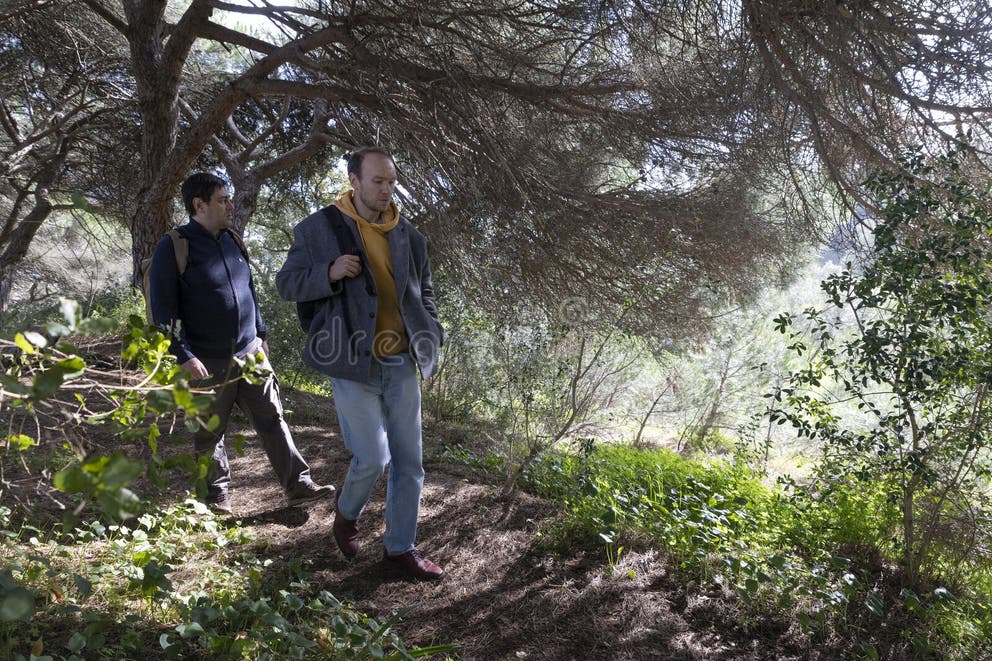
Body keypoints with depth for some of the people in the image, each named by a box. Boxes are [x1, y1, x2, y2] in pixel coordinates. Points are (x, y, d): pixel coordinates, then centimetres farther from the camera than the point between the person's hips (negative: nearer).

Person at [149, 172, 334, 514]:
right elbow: (164, 309, -13)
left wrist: (261, 333, 21)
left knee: (272, 419, 4)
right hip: (208, 364, -5)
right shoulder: (173, 248, -10)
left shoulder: (231, 241, 11)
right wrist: (184, 356, -18)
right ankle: (217, 494, 26)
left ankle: (298, 485, 8)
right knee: (210, 434, 9)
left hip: (250, 354, 6)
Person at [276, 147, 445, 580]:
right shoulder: (318, 229, -3)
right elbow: (286, 283, 0)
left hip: (402, 365, 5)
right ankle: (347, 513, 28)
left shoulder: (408, 235, 9)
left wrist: (432, 336, 8)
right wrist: (328, 273, -19)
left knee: (410, 461, 7)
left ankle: (400, 548, 23)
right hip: (353, 364, -4)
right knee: (373, 458, -6)